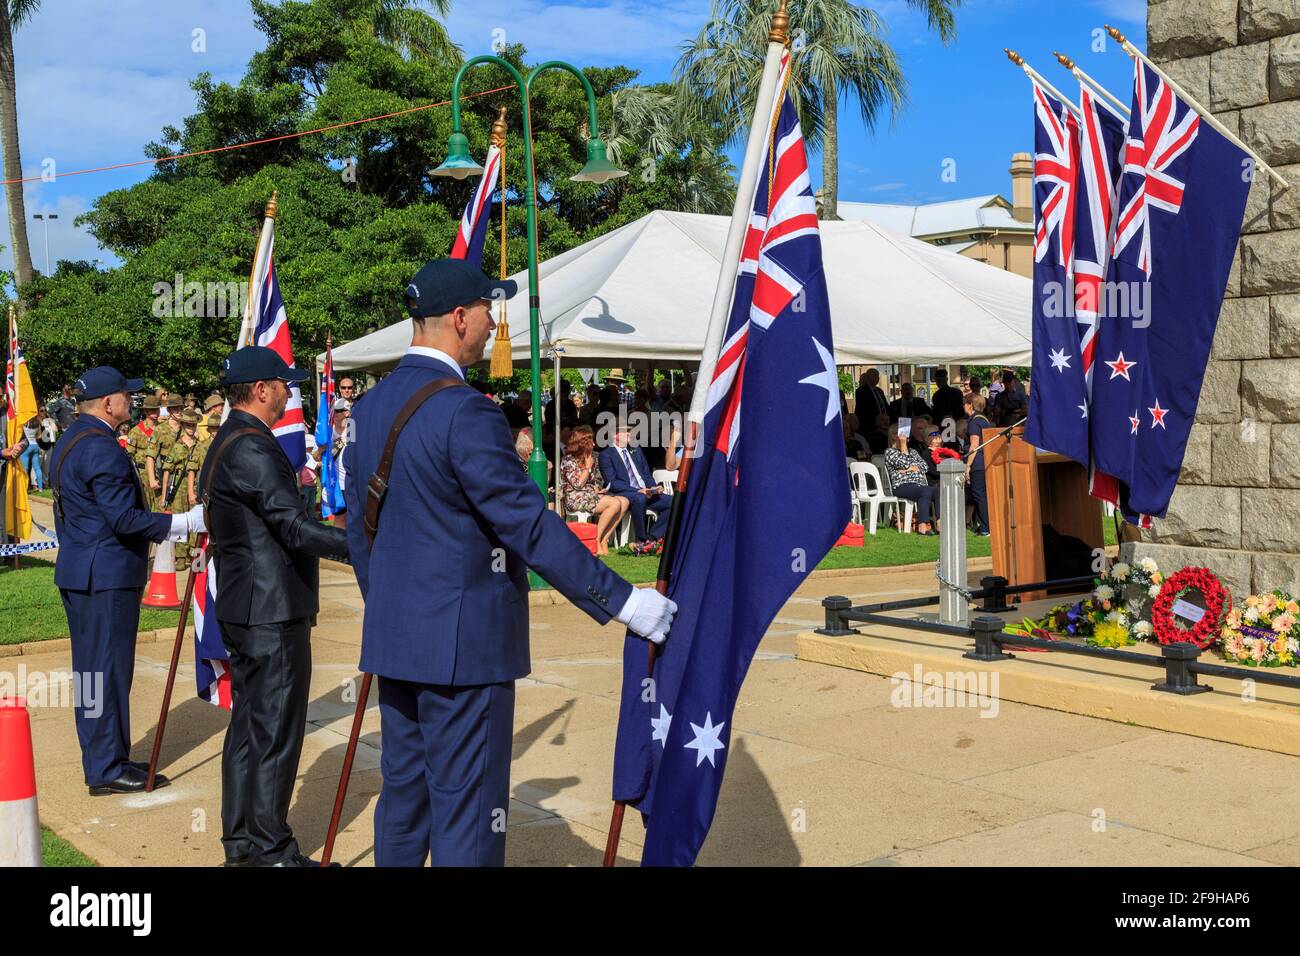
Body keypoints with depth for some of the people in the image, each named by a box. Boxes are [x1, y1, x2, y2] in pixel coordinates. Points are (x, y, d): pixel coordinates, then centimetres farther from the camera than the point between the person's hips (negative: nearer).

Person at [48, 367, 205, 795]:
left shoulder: (68, 442, 15)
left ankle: (102, 759, 25)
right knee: (108, 669, -4)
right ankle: (108, 769, 3)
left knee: (93, 668, 16)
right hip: (107, 576, -11)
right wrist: (184, 523, -20)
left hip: (78, 573, 11)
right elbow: (123, 518, -24)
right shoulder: (101, 447, -18)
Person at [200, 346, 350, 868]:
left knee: (247, 723, 15)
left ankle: (240, 841, 23)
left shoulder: (226, 442, 15)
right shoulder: (253, 448, -17)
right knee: (276, 730, -3)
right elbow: (295, 527, -22)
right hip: (273, 610, -10)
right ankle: (270, 849, 4)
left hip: (244, 608, 10)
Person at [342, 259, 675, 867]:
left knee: (403, 794, 18)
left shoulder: (370, 406, 9)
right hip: (462, 643, -9)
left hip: (394, 637, 9)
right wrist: (623, 601, -16)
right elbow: (530, 527, -21)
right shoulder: (464, 412, -19)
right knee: (468, 810, 0)